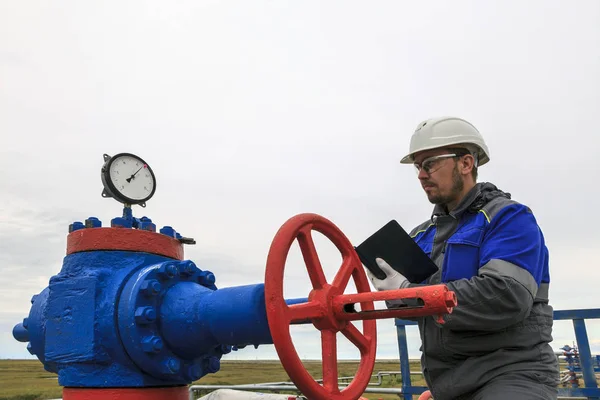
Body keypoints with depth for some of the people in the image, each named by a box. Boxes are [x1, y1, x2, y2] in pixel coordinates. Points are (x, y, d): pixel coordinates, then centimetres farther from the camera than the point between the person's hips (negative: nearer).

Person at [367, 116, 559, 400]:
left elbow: (506, 297, -25)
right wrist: (390, 284, -11)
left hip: (511, 374, -6)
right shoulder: (422, 235, 11)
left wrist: (410, 290, -20)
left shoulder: (509, 218, -9)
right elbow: (409, 304, 11)